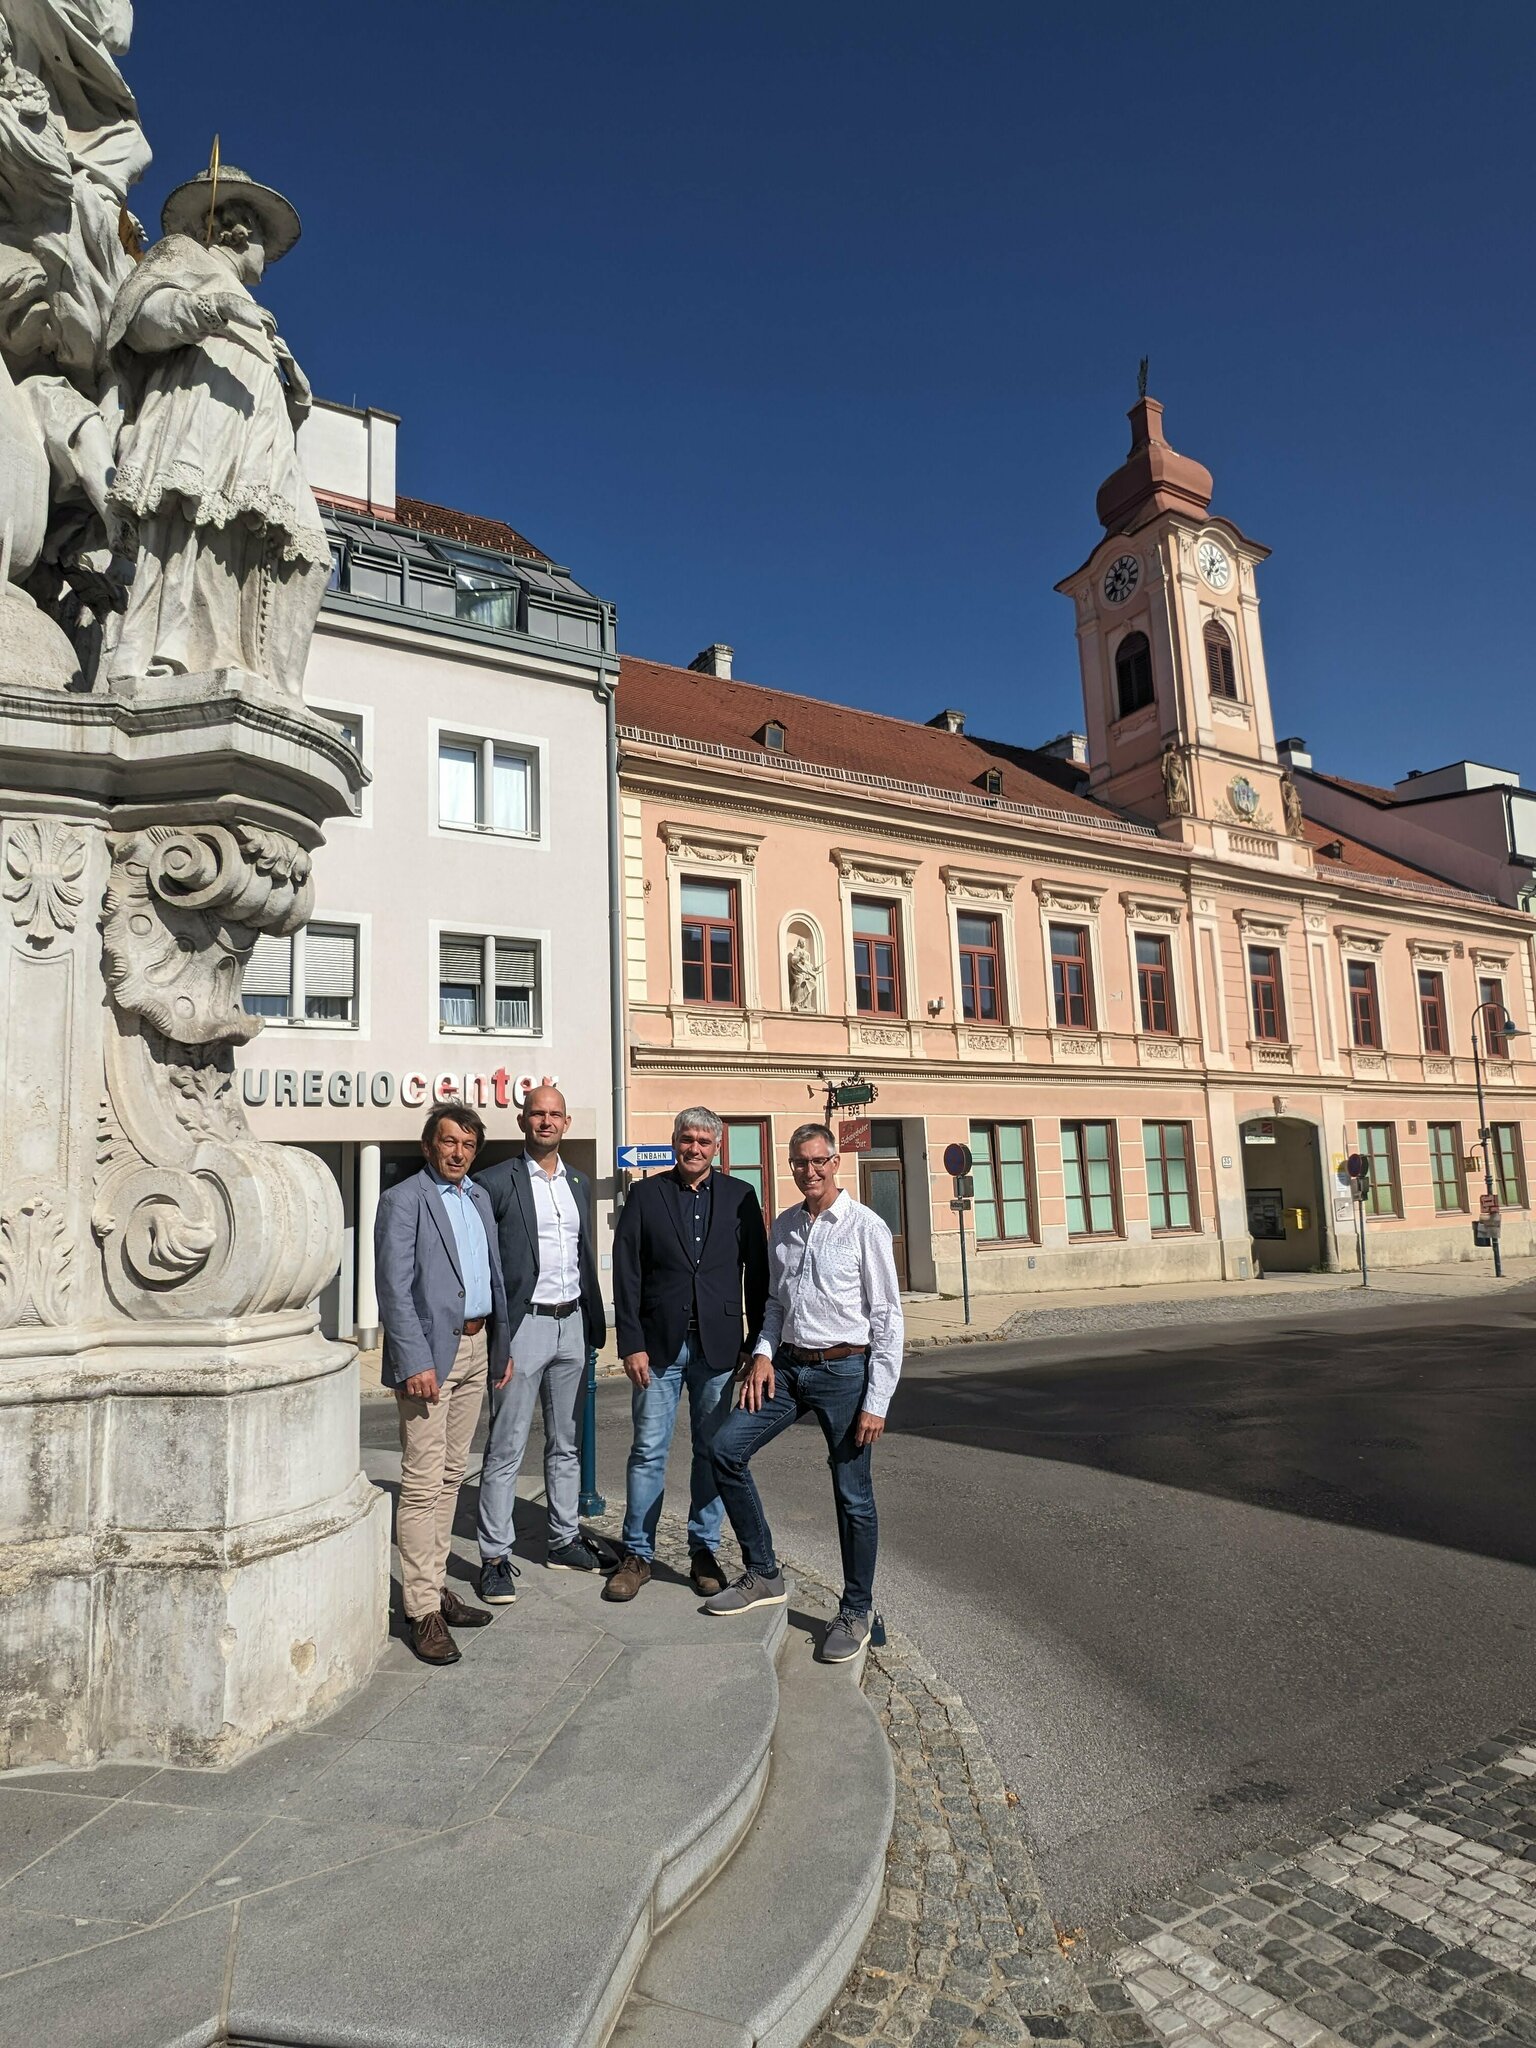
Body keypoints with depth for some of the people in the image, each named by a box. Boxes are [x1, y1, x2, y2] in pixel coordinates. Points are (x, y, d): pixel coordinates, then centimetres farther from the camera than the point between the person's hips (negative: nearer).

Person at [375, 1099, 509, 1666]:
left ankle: (436, 1585, 26)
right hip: (430, 1350, -7)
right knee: (423, 1484, -4)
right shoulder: (403, 1201, -9)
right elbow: (394, 1288, -14)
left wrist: (501, 1345, 12)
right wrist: (416, 1361, -19)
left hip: (476, 1350, 8)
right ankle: (423, 1611, 4)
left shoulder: (478, 1197, 13)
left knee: (450, 1476, 15)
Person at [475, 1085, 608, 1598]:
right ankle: (495, 1558, 11)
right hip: (524, 1325, -6)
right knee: (506, 1450, 0)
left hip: (572, 1324, 6)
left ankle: (564, 1541, 28)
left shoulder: (579, 1183, 12)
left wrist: (595, 1323, 13)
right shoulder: (498, 1182, -8)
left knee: (567, 1444, 15)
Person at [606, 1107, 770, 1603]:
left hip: (718, 1345, 1)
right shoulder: (645, 1194, 2)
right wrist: (632, 1344, -6)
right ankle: (638, 1555, 17)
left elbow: (756, 1272, 5)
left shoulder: (740, 1197, 5)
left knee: (712, 1451, 9)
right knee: (648, 1452, 4)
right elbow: (626, 1274, -1)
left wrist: (759, 1341, 2)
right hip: (659, 1343, -1)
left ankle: (703, 1551, 23)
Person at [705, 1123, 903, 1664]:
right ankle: (763, 1574, 15)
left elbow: (888, 1318, -10)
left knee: (853, 1497, 3)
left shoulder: (865, 1227, -10)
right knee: (725, 1448, -2)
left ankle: (855, 1613, 23)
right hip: (787, 1366, 6)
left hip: (843, 1370, -5)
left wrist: (877, 1402, -12)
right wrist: (763, 1354, 0)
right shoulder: (783, 1227, 8)